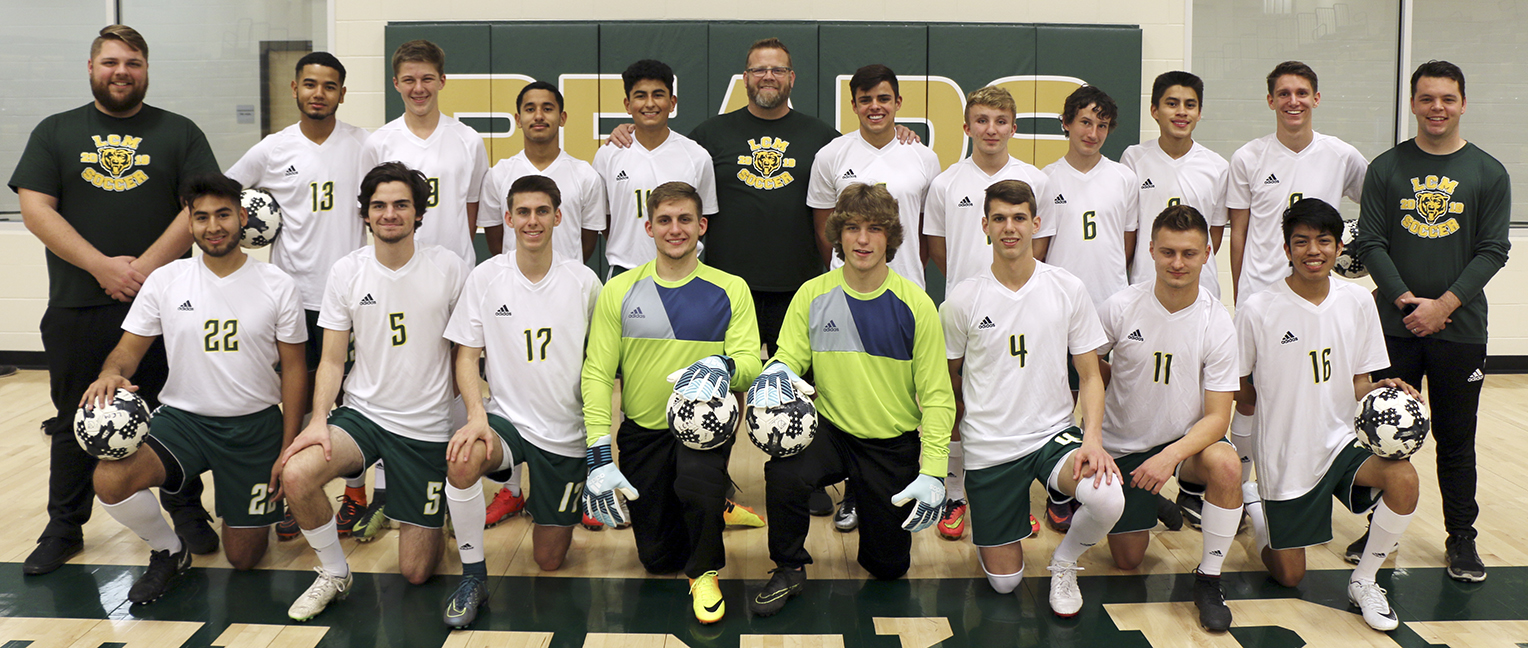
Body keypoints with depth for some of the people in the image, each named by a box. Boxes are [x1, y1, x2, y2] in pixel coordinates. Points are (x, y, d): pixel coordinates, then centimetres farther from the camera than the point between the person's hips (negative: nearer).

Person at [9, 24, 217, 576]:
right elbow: (36, 210, -1)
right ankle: (64, 528, 21)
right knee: (74, 424, 9)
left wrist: (147, 266, -13)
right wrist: (104, 266, -12)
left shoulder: (179, 133, 8)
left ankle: (187, 515, 20)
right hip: (76, 309, 1)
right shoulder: (55, 133, 10)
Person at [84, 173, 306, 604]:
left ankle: (255, 510, 41)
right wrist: (111, 374, -25)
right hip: (183, 418, 1)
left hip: (256, 424, -1)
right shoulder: (165, 281, -1)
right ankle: (169, 551, 2)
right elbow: (129, 348, 2)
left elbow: (294, 370, -1)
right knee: (109, 480, -29)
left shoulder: (277, 286, -4)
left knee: (243, 558, 3)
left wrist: (288, 451, -6)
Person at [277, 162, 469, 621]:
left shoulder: (449, 268, -5)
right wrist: (319, 419, -15)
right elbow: (333, 360, 1)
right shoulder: (346, 272, -1)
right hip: (362, 415, 2)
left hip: (427, 428, -1)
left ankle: (433, 513, 36)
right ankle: (334, 574, -3)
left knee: (416, 572, -1)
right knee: (296, 475, -30)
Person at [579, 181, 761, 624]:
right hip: (642, 430, 2)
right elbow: (597, 373, -4)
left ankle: (704, 571, -2)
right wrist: (599, 457, -14)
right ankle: (712, 506, 39)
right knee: (657, 558, 5)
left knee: (697, 487, -35)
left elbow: (749, 363, -9)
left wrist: (724, 366, -35)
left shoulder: (730, 290, -1)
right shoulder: (619, 291, 0)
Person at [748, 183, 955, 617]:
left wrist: (932, 472, -16)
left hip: (894, 443, 0)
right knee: (784, 474, -33)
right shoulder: (813, 295, -5)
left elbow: (937, 396, -7)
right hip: (830, 430, 0)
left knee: (890, 567, 7)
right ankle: (789, 570, -5)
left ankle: (867, 503, 41)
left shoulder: (915, 304, -9)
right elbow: (789, 358, 0)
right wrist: (776, 372, -27)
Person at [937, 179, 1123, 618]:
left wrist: (1093, 437, -15)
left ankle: (1064, 562, 2)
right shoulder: (963, 300, -5)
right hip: (989, 446, 0)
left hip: (1055, 433, 0)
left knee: (1107, 499, -32)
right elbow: (949, 374, 12)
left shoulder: (1068, 290, -3)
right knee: (1004, 581, 2)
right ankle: (990, 529, 39)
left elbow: (1090, 375, -1)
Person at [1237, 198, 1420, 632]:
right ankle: (1252, 500, 38)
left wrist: (1384, 390, -14)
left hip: (1341, 441, 3)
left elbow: (1359, 383, 4)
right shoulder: (1258, 310, -14)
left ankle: (1363, 581, -4)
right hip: (1285, 455, -2)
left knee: (1403, 479, -30)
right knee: (1289, 576, 6)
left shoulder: (1358, 302, -3)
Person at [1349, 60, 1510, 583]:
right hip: (1395, 325, 1)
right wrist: (1408, 300, -12)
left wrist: (1443, 305, -12)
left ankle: (1461, 538, 18)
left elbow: (1492, 250, -1)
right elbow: (1371, 243, 0)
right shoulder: (1386, 168, 4)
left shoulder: (1488, 173, 3)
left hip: (1461, 328, 0)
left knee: (1456, 439, 6)